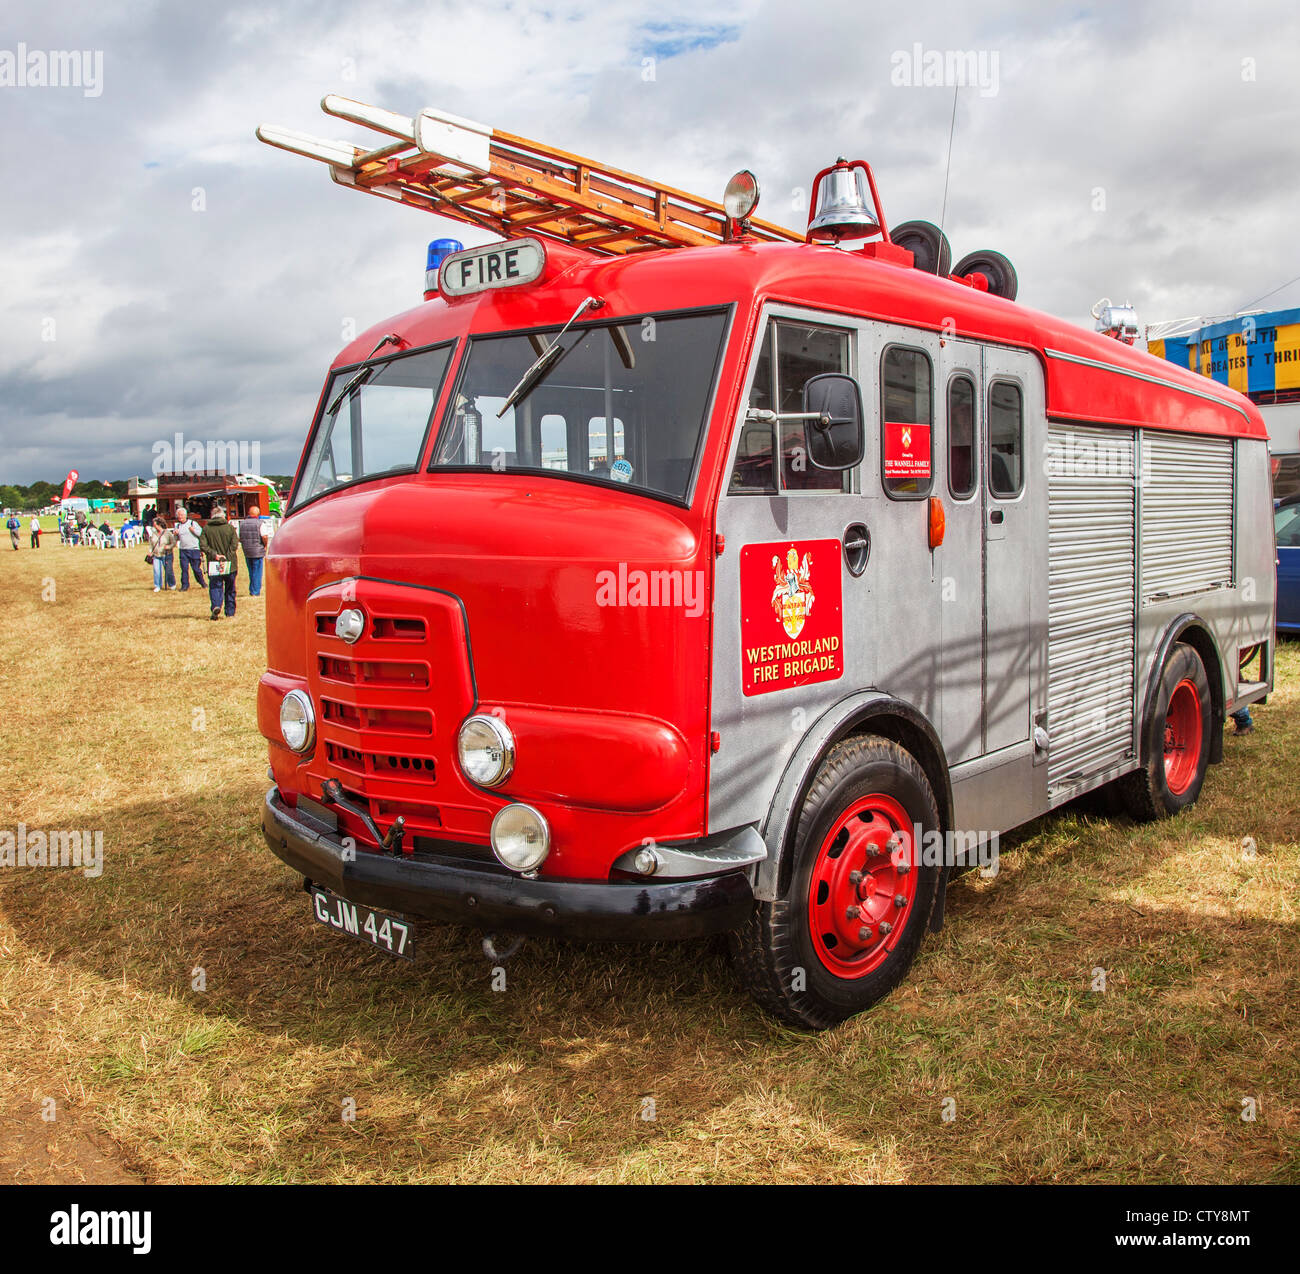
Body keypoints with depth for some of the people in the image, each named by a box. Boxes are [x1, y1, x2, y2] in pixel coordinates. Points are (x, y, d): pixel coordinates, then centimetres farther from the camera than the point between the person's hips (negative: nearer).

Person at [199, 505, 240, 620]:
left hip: (213, 563, 0)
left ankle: (216, 606, -21)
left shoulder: (206, 529, 0)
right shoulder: (230, 527, -1)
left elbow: (202, 545, -9)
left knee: (215, 587, 4)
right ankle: (230, 613, 15)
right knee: (230, 590, 11)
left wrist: (214, 554, -9)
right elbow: (235, 545, -9)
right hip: (229, 563, 0)